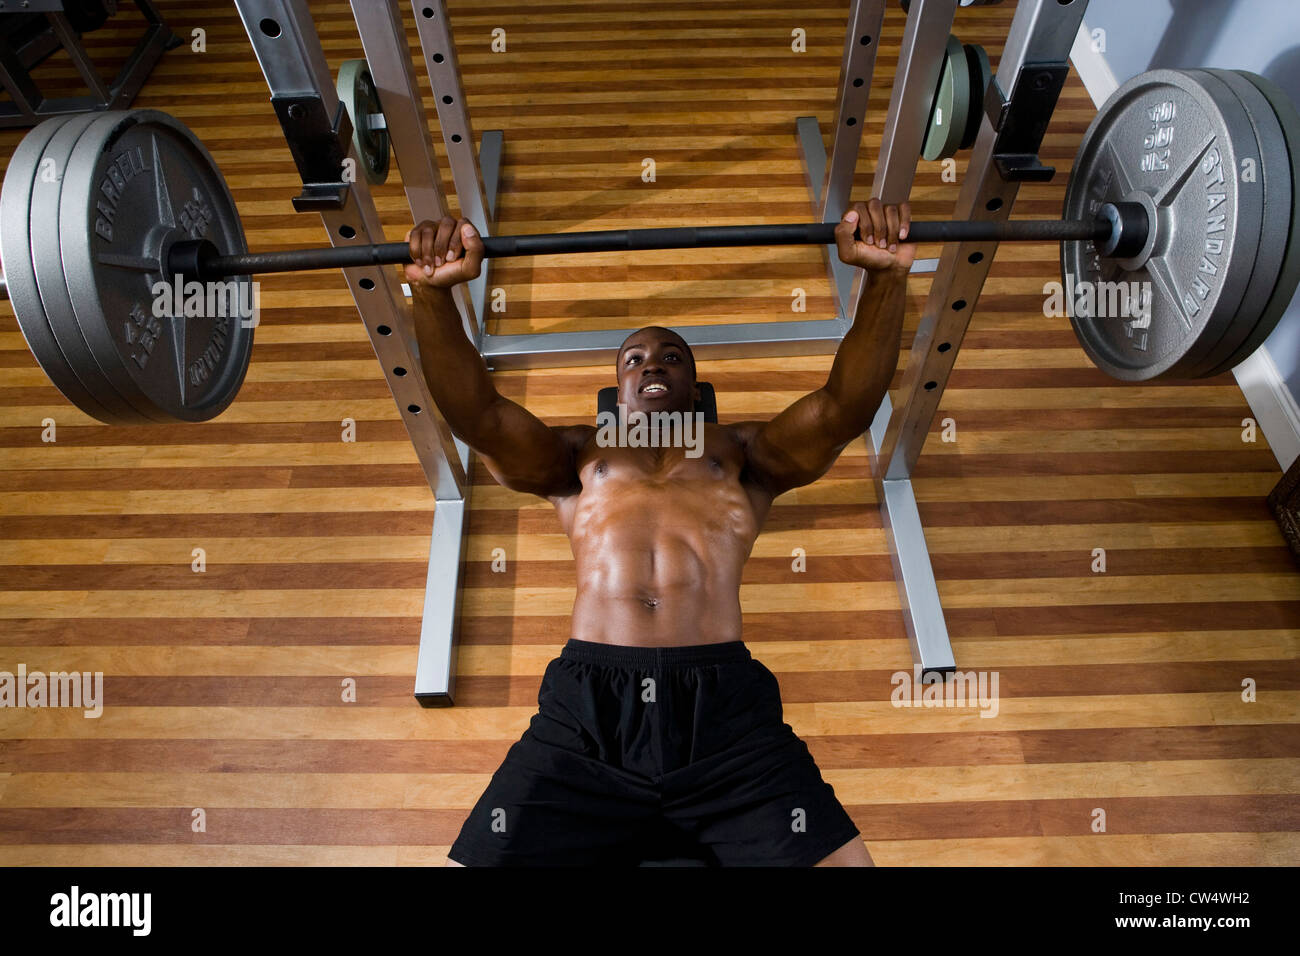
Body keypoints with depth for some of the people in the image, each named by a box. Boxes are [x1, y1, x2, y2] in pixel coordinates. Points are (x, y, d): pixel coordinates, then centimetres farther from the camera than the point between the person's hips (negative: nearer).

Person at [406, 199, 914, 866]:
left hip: (725, 709, 0)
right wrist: (433, 293, -7)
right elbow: (476, 413, 9)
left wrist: (885, 278, -6)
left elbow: (844, 407, 9)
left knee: (836, 855, -17)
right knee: (478, 858, -13)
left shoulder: (740, 452, 24)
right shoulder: (577, 453, 25)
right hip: (587, 709, 1)